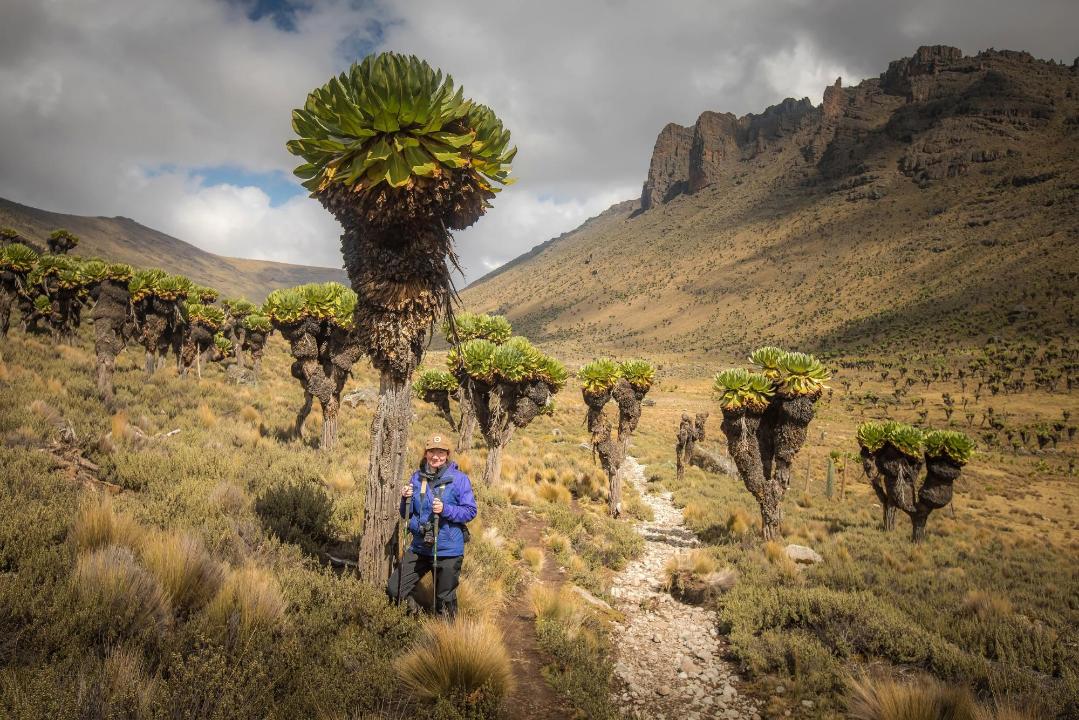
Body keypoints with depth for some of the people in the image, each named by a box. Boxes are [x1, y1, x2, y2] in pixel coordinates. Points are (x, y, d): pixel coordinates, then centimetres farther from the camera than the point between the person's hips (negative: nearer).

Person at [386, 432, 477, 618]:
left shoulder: (459, 479, -9)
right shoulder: (417, 477, 5)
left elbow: (470, 511, -10)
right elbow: (407, 515, 11)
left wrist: (446, 509, -24)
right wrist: (406, 499, -10)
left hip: (448, 551, -4)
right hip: (419, 547, 5)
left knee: (445, 599, 10)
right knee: (394, 590, 5)